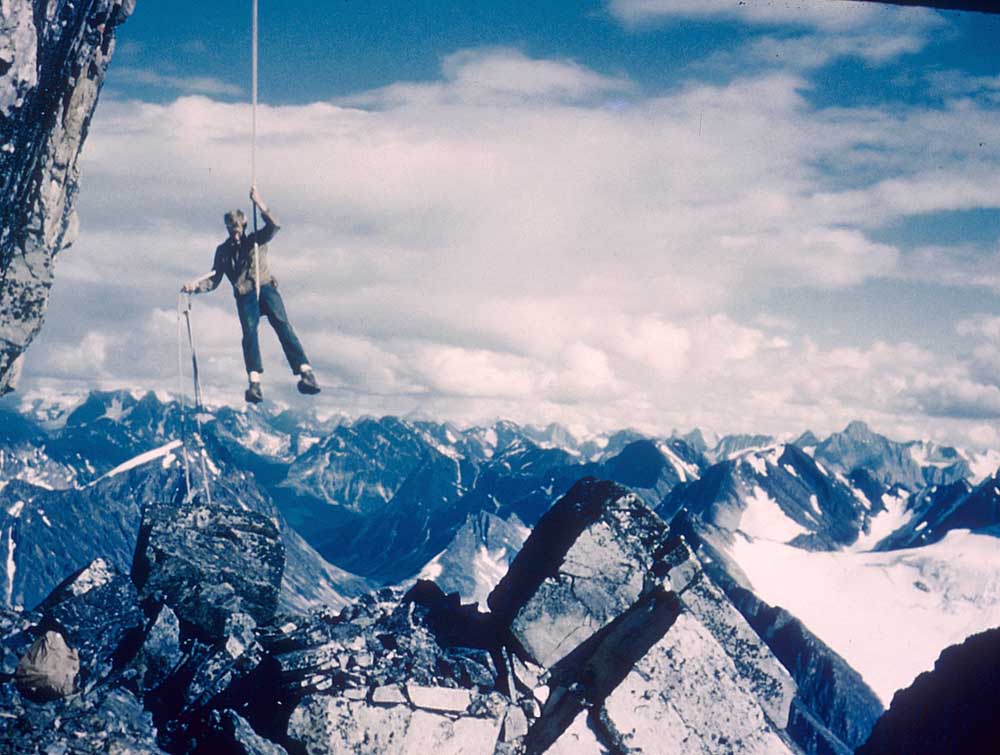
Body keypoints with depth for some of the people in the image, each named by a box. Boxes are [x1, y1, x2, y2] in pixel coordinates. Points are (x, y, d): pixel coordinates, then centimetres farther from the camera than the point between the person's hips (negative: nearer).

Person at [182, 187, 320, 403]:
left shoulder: (257, 240, 11)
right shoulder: (223, 251, 18)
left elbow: (273, 226, -8)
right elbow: (214, 280, 17)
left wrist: (259, 204, -16)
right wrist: (195, 286, -1)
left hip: (266, 287, -1)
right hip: (244, 295, 1)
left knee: (283, 326, -20)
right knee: (249, 333, -21)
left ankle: (305, 372, -30)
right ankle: (254, 383, -31)